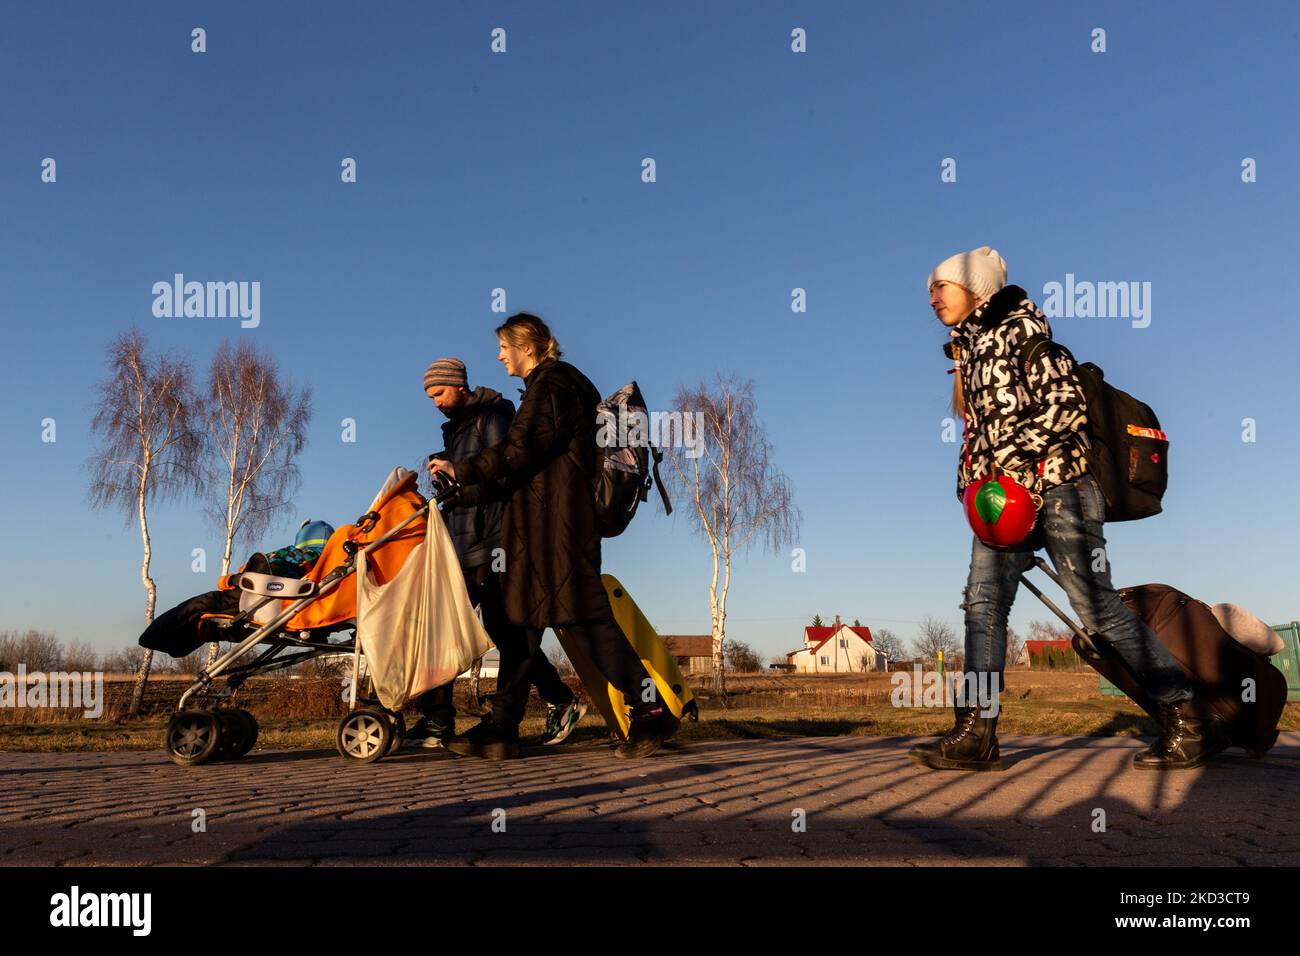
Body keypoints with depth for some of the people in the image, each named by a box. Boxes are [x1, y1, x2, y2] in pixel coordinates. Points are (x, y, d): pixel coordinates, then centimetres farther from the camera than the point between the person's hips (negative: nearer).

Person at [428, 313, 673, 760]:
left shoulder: (552, 384, -6)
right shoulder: (547, 387, 25)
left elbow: (519, 451, -16)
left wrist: (461, 469, -8)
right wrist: (467, 491, 25)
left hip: (558, 522, -10)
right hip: (541, 524, 10)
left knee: (582, 616, -11)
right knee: (522, 618, 7)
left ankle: (649, 710, -8)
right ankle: (501, 727, 10)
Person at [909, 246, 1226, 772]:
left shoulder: (1020, 329, -3)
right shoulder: (967, 350, 22)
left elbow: (1067, 406, -12)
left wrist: (1010, 456, -18)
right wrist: (974, 476, 17)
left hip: (1055, 485, -8)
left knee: (1096, 606, -9)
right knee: (983, 602, -4)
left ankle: (1190, 722, 0)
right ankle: (976, 734, -5)